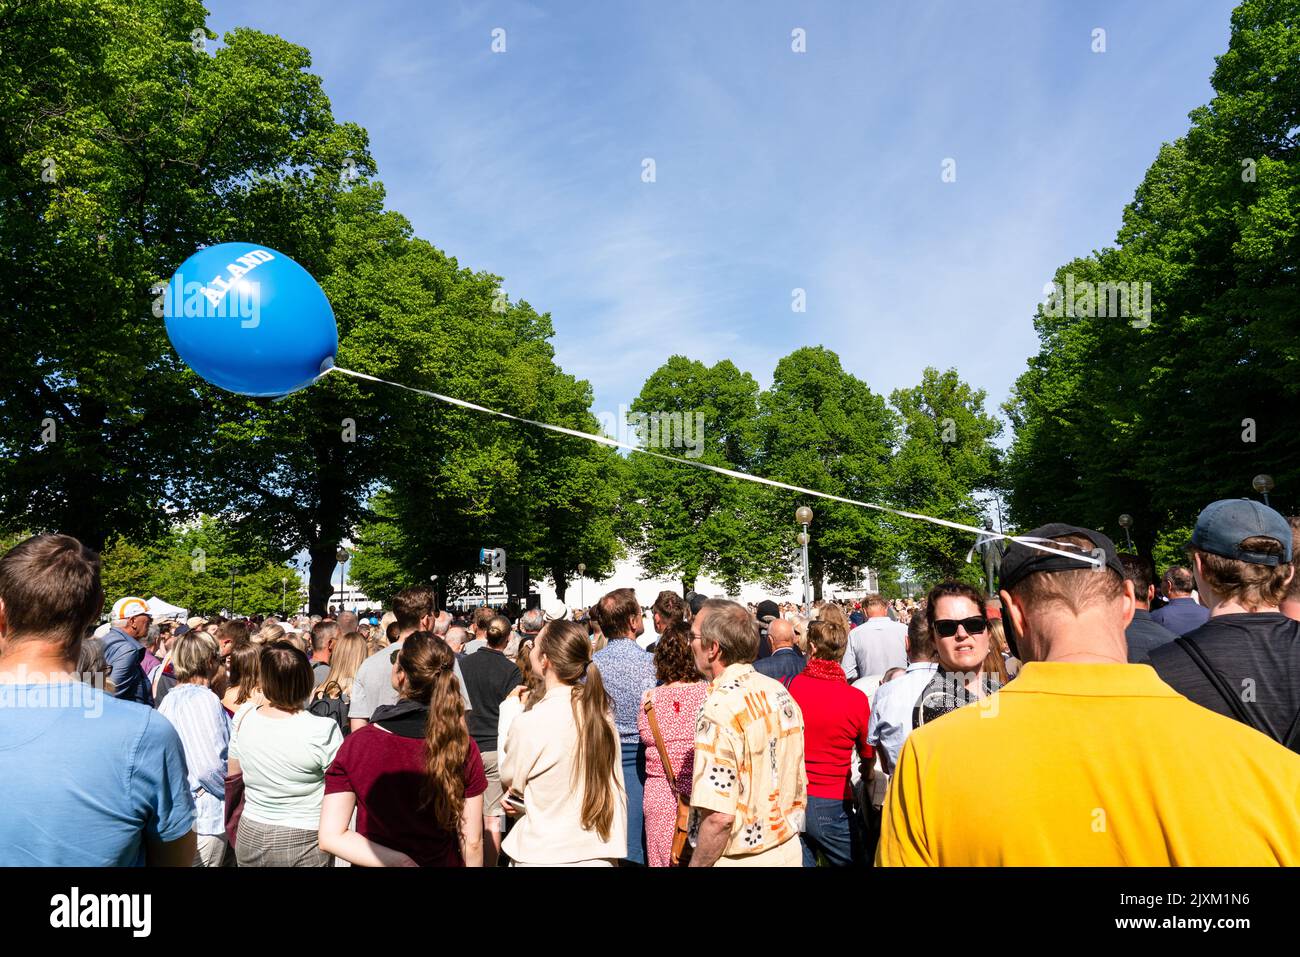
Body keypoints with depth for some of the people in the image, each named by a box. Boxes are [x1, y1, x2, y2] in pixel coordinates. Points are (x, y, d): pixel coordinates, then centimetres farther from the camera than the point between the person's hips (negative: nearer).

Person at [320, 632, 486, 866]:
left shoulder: (356, 744, -19)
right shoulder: (463, 747, -19)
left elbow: (331, 836, -19)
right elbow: (472, 843, -12)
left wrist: (398, 861, -18)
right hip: (443, 862, 0)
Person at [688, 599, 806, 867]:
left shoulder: (719, 709, -24)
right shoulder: (780, 692, 0)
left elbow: (719, 817, -27)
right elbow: (799, 784, 8)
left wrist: (696, 864, -14)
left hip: (741, 859, -7)